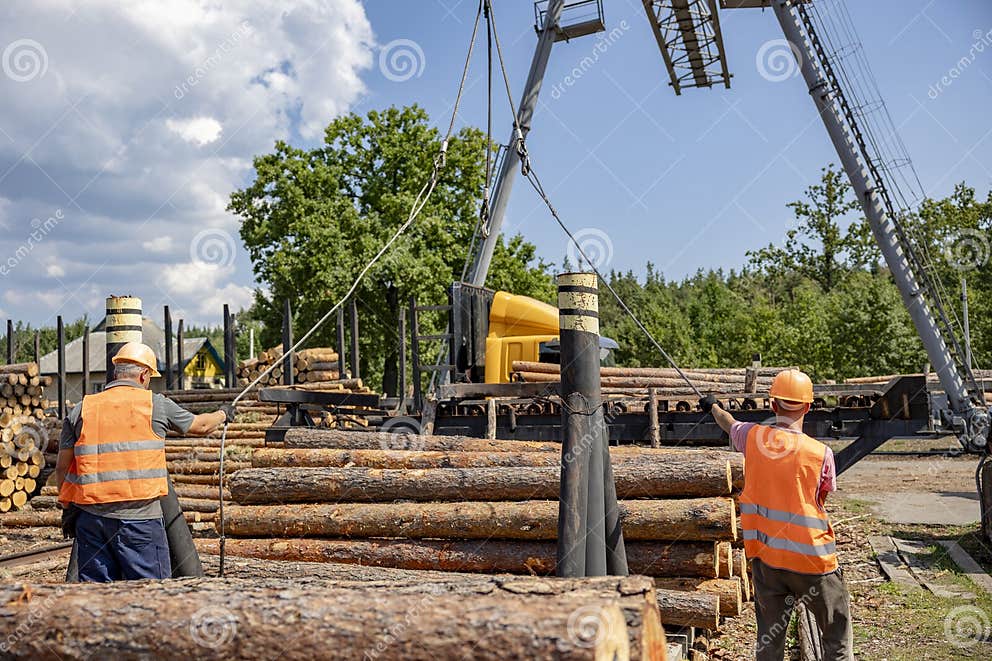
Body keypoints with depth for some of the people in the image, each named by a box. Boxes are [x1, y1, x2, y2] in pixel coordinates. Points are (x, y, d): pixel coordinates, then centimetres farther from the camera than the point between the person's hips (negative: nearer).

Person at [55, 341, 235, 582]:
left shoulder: (81, 410, 8)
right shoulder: (155, 404, 1)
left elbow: (62, 467, 10)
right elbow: (200, 426, 17)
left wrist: (69, 508, 20)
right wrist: (223, 414, 36)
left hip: (90, 515, 4)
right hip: (138, 516, -4)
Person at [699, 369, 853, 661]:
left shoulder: (752, 437, -6)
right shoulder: (821, 453, -14)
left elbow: (729, 424, 18)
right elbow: (824, 494, 4)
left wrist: (712, 406, 39)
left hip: (764, 557, 4)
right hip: (810, 559, -3)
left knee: (769, 636, 16)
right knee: (837, 628, 11)